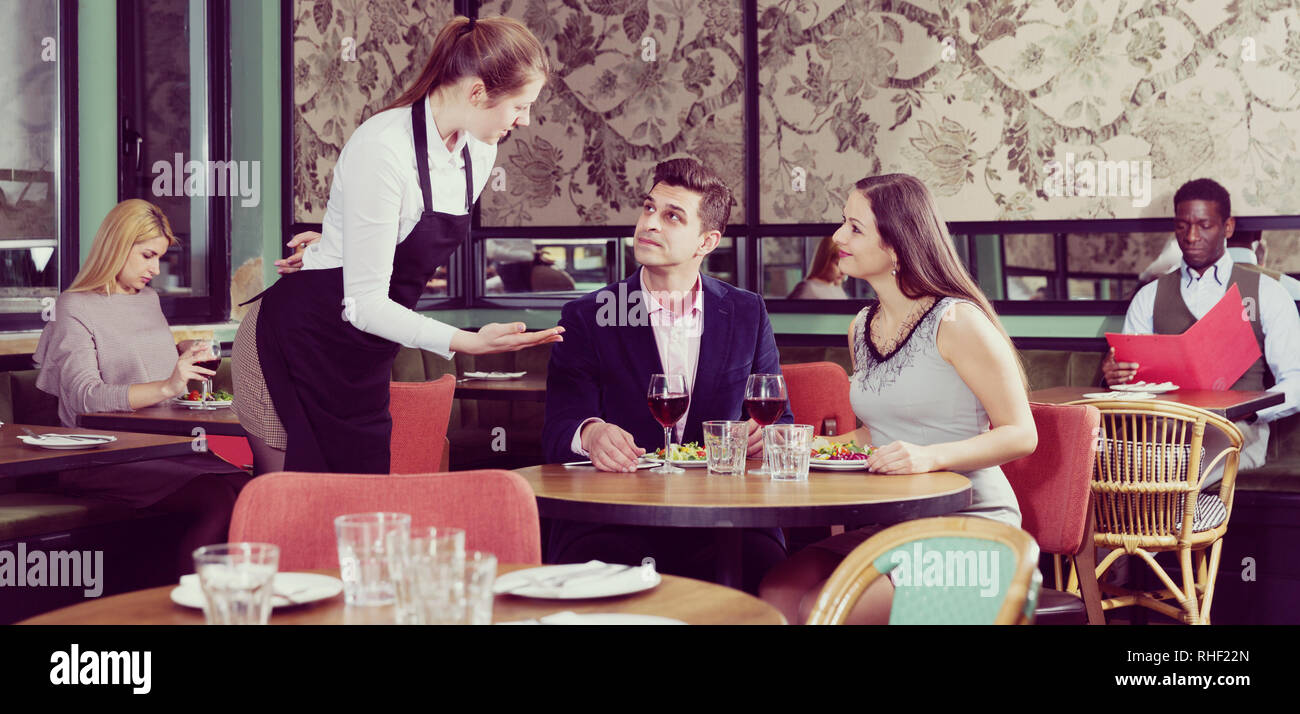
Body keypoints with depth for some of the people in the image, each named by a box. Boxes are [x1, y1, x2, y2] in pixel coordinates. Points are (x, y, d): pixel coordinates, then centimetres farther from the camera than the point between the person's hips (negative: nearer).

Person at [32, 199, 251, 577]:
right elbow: (84, 396, -15)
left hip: (164, 448, 7)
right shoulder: (74, 308, 0)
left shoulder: (149, 299, 24)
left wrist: (184, 352, 20)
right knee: (215, 498, -32)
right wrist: (167, 387, -27)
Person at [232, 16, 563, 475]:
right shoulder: (384, 149, -24)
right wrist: (468, 342, -33)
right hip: (299, 346, -7)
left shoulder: (478, 152, 1)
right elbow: (364, 303, -25)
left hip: (364, 360, 7)